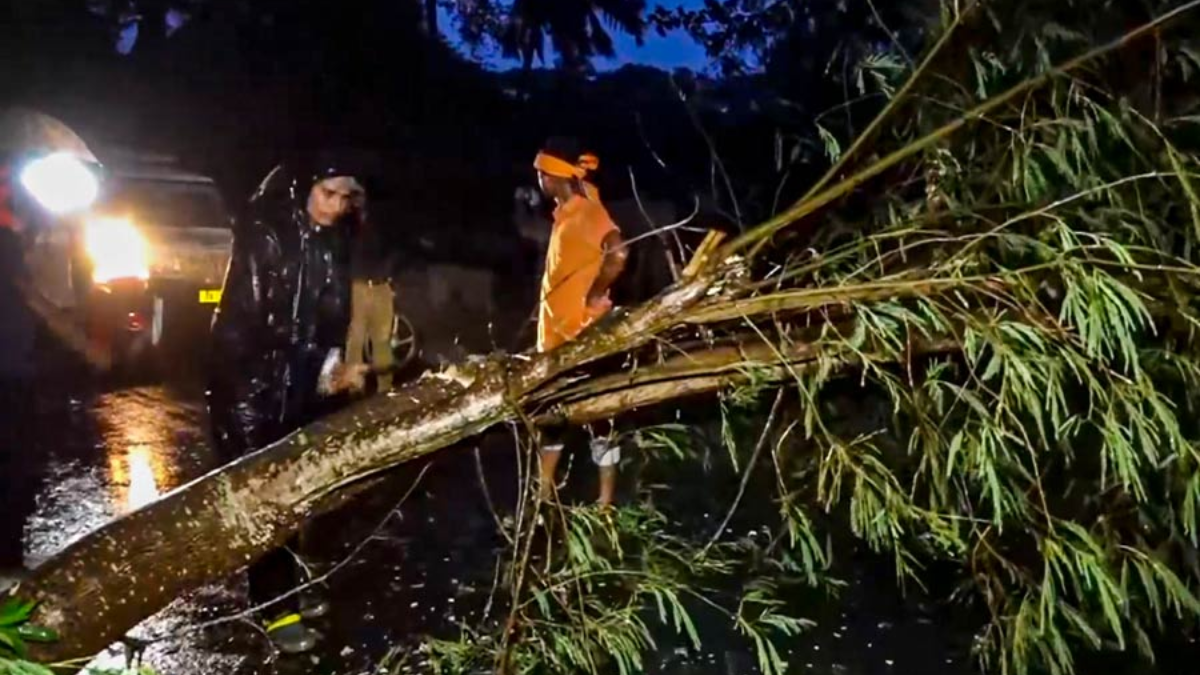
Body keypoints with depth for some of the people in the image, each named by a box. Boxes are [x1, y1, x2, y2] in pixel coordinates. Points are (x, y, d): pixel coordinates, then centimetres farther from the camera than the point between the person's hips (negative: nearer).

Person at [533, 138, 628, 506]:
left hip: (583, 330, -10)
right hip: (557, 328, 10)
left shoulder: (588, 211, -16)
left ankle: (606, 501, 6)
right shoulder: (563, 213, 13)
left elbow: (617, 254, -32)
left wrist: (596, 294, -21)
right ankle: (544, 491, 28)